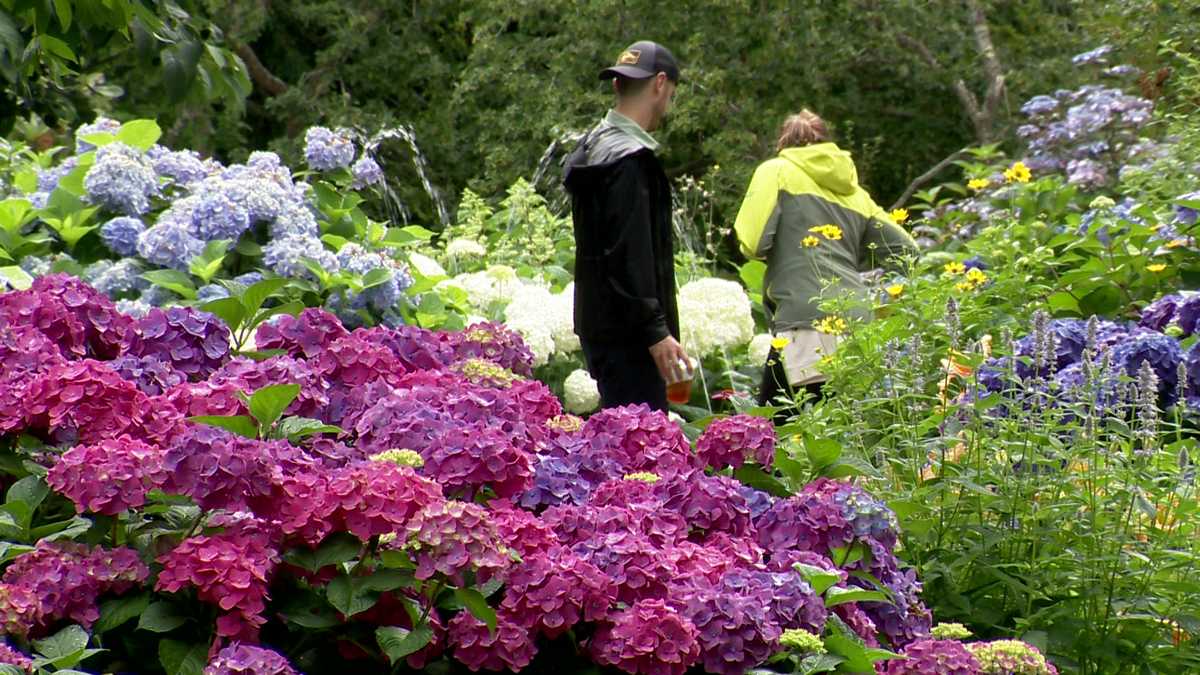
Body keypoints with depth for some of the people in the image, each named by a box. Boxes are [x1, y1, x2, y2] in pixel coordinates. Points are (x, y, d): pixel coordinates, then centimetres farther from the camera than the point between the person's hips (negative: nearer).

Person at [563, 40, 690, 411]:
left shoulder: (597, 145, 16)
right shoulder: (629, 159, -16)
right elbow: (630, 255, -22)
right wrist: (656, 331, -20)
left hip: (598, 324, 11)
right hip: (626, 334, -11)